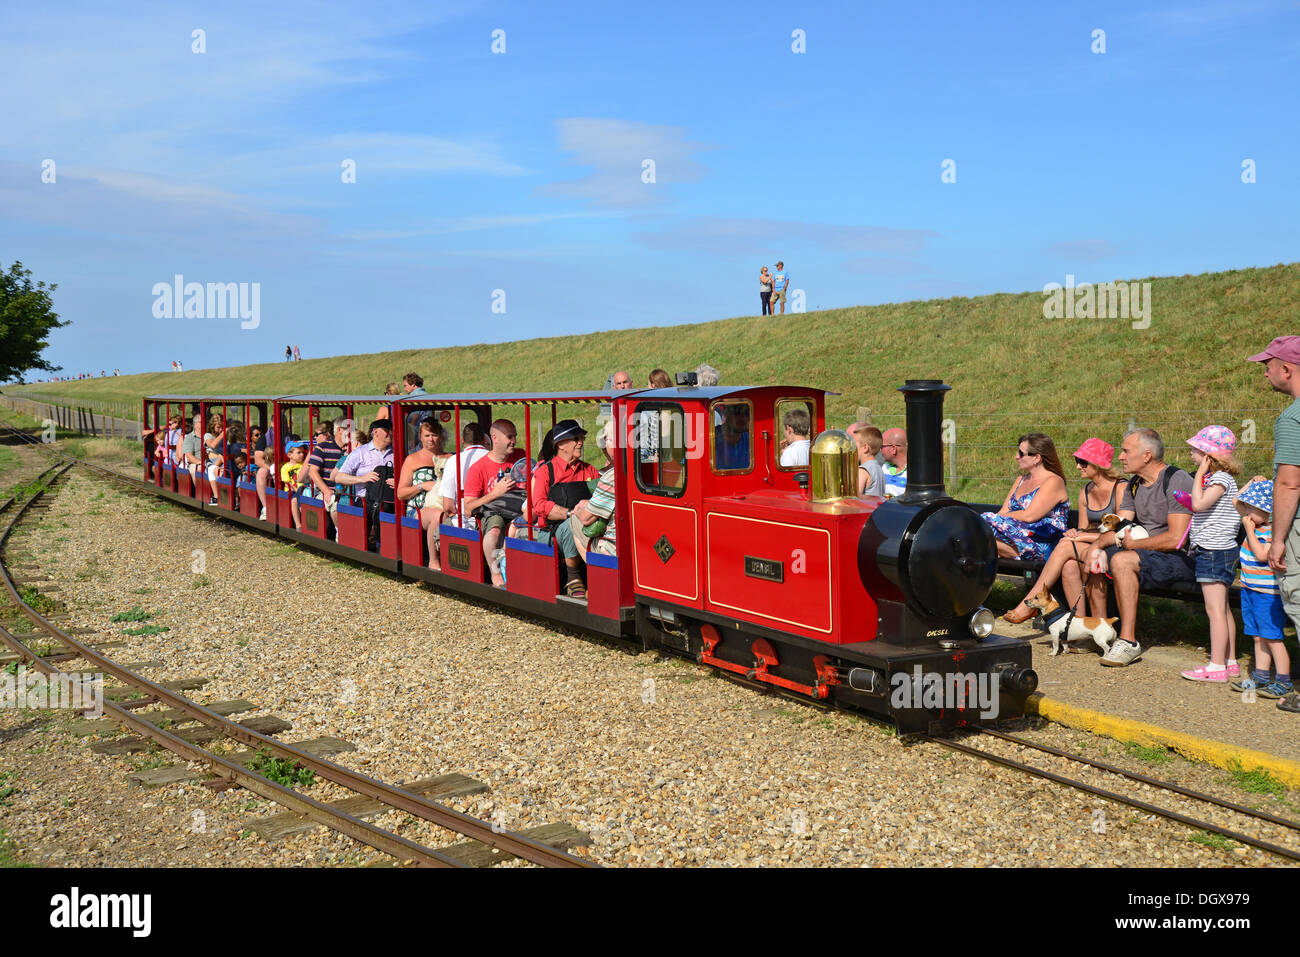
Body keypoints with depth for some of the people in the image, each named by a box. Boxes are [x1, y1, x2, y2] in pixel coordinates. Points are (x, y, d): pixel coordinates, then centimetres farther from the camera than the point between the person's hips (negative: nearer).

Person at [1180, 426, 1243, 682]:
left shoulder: (1221, 478, -14)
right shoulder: (1213, 477, 15)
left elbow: (1199, 504, -27)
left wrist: (1200, 473, -19)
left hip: (1215, 551, -10)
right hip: (1212, 550, 10)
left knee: (1215, 609, -8)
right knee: (1222, 610, 15)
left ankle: (1217, 667, -5)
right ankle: (1230, 661, 22)